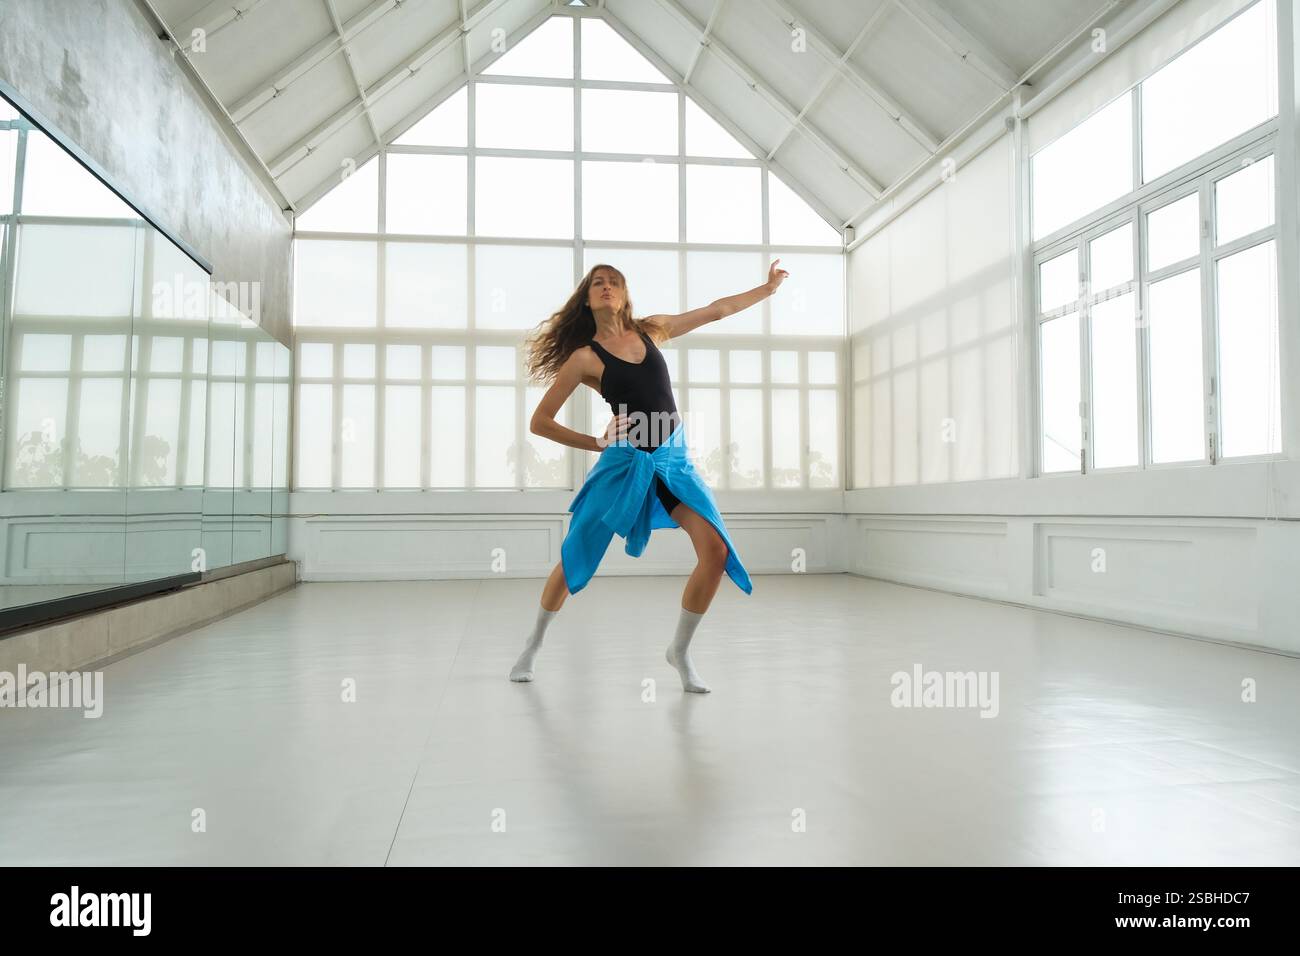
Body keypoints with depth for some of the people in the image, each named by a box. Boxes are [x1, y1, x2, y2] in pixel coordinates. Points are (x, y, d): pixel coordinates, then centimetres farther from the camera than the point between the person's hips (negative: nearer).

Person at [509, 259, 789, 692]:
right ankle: (533, 644, 29)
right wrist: (595, 443, -5)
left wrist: (767, 287, 22)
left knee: (717, 550, -13)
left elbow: (716, 310, 18)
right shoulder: (585, 357, -5)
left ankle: (679, 651, 6)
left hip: (673, 459, 3)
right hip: (625, 462, -3)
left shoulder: (651, 329, 7)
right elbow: (539, 422, -4)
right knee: (573, 558, 4)